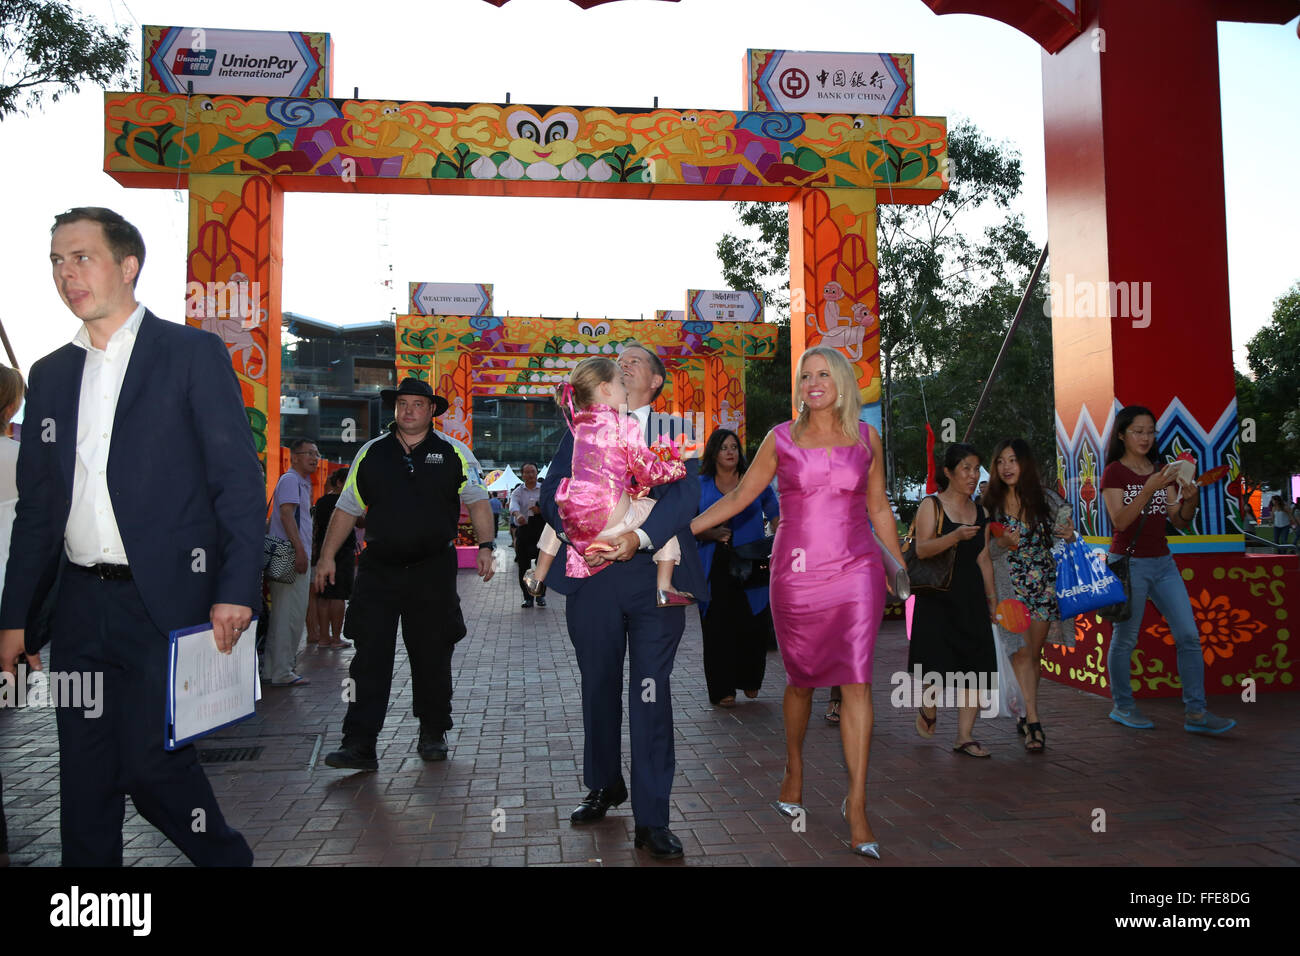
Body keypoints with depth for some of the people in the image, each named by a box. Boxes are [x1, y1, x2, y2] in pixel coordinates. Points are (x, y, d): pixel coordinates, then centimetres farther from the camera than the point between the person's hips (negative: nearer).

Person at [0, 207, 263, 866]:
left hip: (166, 600, -5)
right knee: (85, 776, 11)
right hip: (78, 606, 6)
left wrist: (236, 590, -16)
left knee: (149, 760, -6)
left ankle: (227, 856, 20)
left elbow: (239, 481, -7)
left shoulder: (193, 353, -2)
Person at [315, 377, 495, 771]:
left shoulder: (453, 454, 4)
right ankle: (359, 745, 0)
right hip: (379, 569, 1)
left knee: (432, 655, 9)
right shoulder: (370, 454, 9)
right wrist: (327, 556, 5)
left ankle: (433, 734, 25)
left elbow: (477, 501, 5)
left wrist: (485, 546, -8)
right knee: (369, 656, -4)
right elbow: (347, 508, 12)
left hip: (434, 569, -1)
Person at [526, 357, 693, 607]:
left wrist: (634, 487, 20)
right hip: (609, 517, -6)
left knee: (556, 512, 41)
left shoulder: (579, 425, 13)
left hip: (572, 517, 6)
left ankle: (538, 576, 47)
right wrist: (678, 468, 13)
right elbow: (649, 471, -5)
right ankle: (664, 588, 12)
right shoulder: (626, 424, -7)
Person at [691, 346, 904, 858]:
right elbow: (738, 496, 7)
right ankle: (794, 768, 35)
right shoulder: (781, 439, 3)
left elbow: (879, 508, 15)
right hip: (796, 574, 0)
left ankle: (856, 806, -2)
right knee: (801, 679, 10)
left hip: (856, 571, 0)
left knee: (856, 681, -8)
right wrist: (682, 529, 1)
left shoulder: (866, 437, 6)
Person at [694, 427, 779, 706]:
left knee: (754, 625, -2)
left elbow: (776, 515, 12)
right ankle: (722, 690, 9)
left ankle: (750, 681, 21)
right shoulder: (700, 486, 8)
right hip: (715, 569, 0)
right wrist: (713, 534, -12)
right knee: (718, 628, -1)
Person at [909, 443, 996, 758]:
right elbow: (922, 549, -16)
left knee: (976, 663, 0)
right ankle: (928, 708, 25)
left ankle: (964, 737, 9)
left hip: (971, 596, 5)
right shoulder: (931, 505, -4)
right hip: (937, 596, -5)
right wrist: (955, 536, -30)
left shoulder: (980, 511, 12)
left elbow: (983, 558, 16)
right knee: (939, 664, -7)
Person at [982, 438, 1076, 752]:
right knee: (1021, 651, -12)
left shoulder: (1045, 499, 5)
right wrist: (1003, 543, -19)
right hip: (1009, 584, -2)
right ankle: (1033, 722, -13)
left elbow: (1064, 531, 17)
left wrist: (1070, 535, -5)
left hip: (1043, 582, 3)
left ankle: (1026, 716, 21)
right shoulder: (990, 504, -1)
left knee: (1034, 652, 7)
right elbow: (984, 551, 0)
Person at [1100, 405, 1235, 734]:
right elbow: (1120, 521, -17)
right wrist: (1149, 488, -27)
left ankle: (1195, 712, 5)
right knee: (1125, 639, 2)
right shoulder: (1114, 472, -5)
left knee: (1189, 635, 0)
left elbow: (1180, 522, 7)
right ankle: (1122, 707, 17)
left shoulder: (1162, 471, 12)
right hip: (1129, 563, -6)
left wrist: (1191, 500, -14)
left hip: (1163, 562, 6)